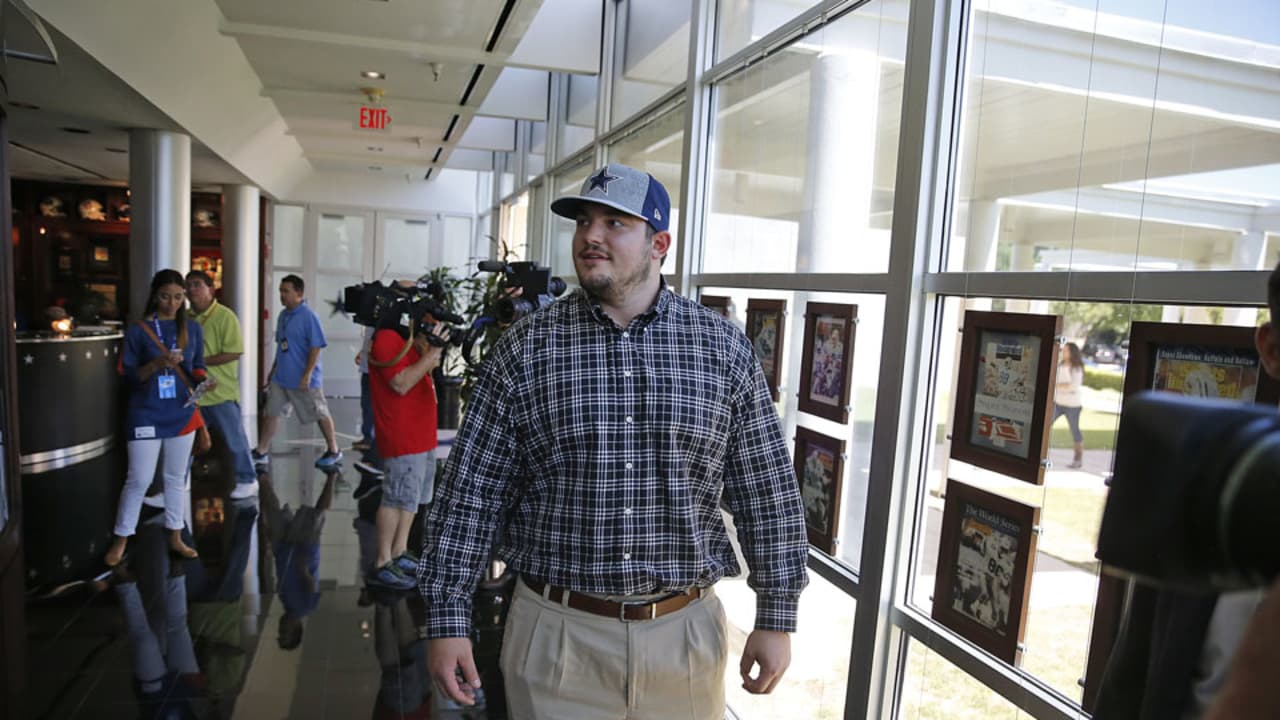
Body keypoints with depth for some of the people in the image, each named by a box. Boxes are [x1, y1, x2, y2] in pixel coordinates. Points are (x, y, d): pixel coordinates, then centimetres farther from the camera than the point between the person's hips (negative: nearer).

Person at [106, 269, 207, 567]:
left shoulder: (193, 329, 4)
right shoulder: (137, 330, -6)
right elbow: (128, 376, -6)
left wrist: (204, 378, -14)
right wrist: (156, 364, -24)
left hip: (182, 414, 3)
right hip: (146, 415, -3)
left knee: (176, 478, 12)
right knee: (139, 479, 0)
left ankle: (175, 537, 23)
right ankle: (120, 540, 16)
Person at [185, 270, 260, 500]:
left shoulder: (225, 316, -12)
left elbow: (234, 352, -18)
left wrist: (201, 361, -19)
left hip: (221, 393, -6)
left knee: (235, 440, 6)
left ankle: (248, 481, 20)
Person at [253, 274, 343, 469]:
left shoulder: (308, 316, -16)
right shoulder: (283, 315, 7)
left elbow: (316, 347, -18)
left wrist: (307, 375, -21)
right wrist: (273, 369, 19)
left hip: (303, 379, -7)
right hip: (281, 378, 7)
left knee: (320, 415, 5)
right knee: (270, 413, 9)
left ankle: (334, 452, 20)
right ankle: (261, 453, 19)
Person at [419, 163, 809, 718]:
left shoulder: (725, 349, -3)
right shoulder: (522, 350, -5)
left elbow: (767, 492, 1)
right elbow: (471, 493, -3)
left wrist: (776, 619, 3)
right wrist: (448, 621, -4)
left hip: (686, 633, 1)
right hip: (555, 633, 0)